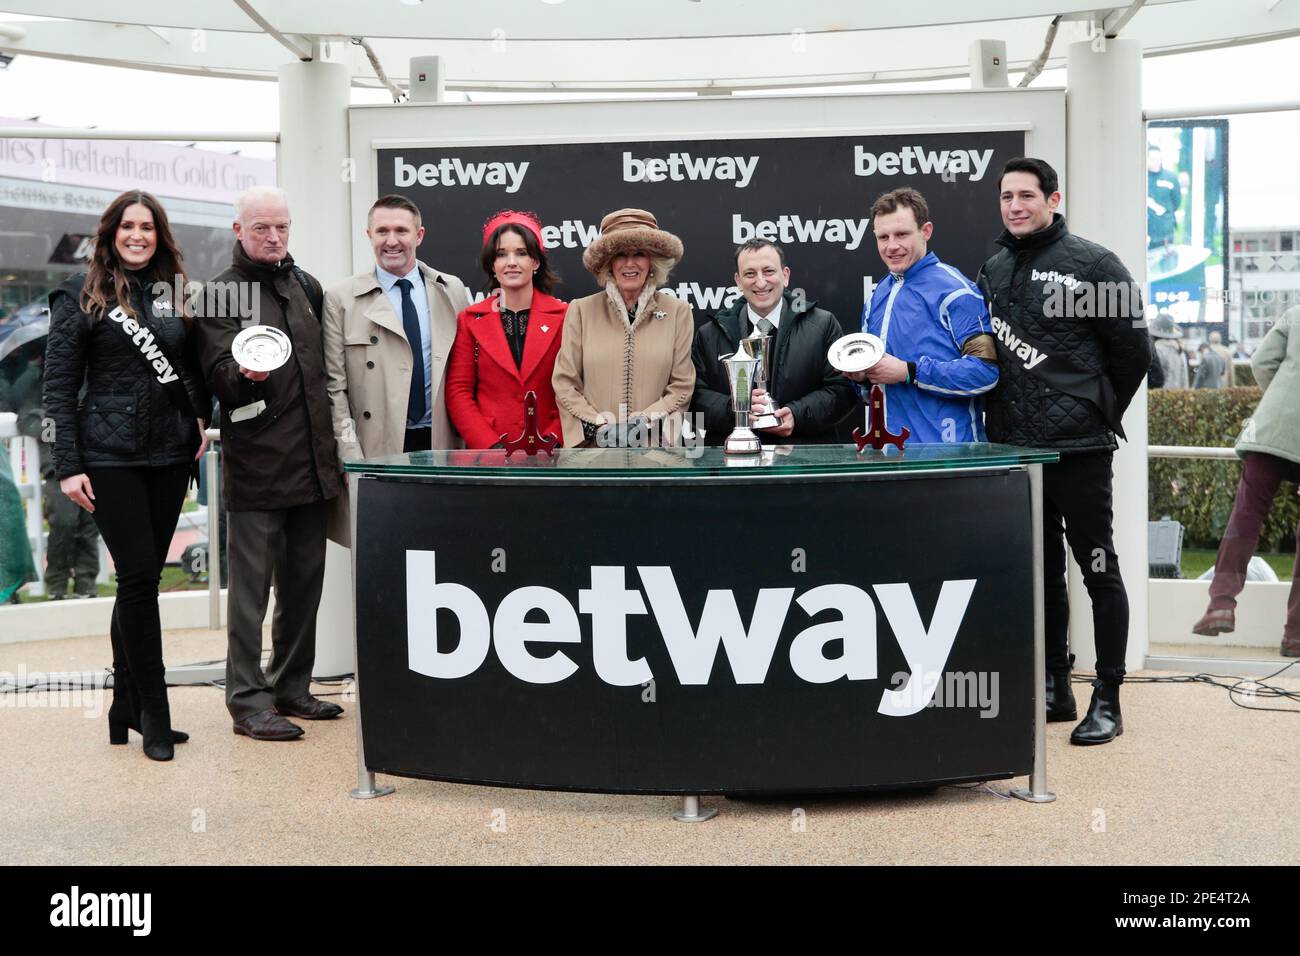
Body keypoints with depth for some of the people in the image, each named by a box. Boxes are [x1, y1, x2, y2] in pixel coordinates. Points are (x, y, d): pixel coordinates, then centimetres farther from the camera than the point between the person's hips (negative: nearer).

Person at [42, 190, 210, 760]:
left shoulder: (176, 294, 12)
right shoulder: (81, 296, 0)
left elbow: (194, 371, 17)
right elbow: (59, 387, -3)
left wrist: (201, 423, 0)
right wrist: (68, 466, -9)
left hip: (170, 455, 4)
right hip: (110, 456, -4)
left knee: (142, 577, 9)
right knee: (138, 575, -8)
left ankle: (126, 711, 20)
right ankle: (155, 719, 2)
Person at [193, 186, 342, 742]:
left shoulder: (307, 286, 15)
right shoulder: (220, 294, -3)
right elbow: (219, 377, -13)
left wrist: (333, 436, 15)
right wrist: (246, 374, -34)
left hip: (312, 461, 6)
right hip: (256, 465, -6)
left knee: (304, 581, 13)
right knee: (251, 586, -1)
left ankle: (291, 687, 25)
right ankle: (248, 701, 7)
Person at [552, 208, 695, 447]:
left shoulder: (678, 313, 3)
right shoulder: (581, 311, 2)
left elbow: (682, 386, 1)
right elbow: (564, 383, 0)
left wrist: (645, 423, -12)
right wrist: (599, 427, -11)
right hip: (592, 447, 0)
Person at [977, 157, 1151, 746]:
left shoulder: (1092, 265, -5)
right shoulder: (993, 270, 12)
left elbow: (1133, 350, -3)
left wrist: (1100, 413, 3)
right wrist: (1002, 414, 11)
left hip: (1078, 450, -5)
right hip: (1012, 449, 6)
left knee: (1099, 570, 1)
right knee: (1039, 573, 12)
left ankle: (1107, 700, 9)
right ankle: (1054, 688, 24)